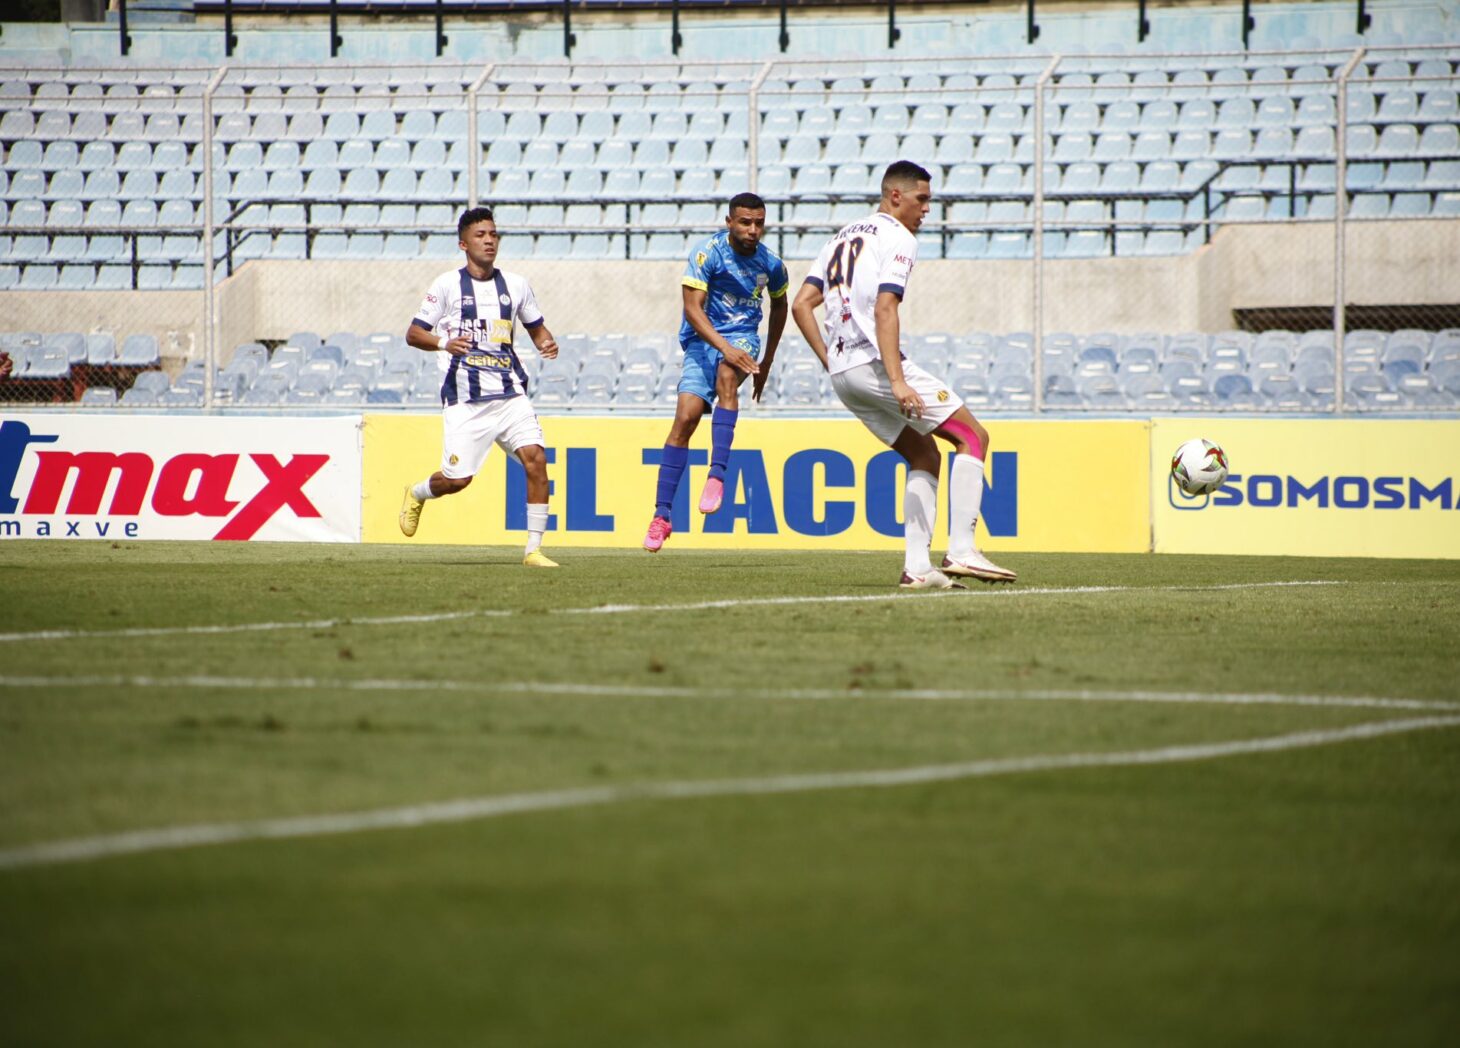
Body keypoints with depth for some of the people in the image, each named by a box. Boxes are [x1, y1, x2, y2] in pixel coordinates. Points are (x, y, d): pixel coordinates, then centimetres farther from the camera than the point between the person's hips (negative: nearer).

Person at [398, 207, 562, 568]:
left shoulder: (515, 285, 10)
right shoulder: (448, 284, 0)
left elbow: (536, 326, 22)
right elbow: (413, 334, 1)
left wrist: (546, 343, -1)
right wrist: (444, 343, -19)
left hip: (509, 394, 3)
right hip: (464, 398, -3)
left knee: (536, 459, -16)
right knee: (458, 478, -4)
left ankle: (534, 549, -8)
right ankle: (417, 495, 33)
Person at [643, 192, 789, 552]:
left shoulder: (771, 265, 0)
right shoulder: (708, 253, -13)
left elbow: (779, 305, 20)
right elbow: (692, 308, -20)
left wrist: (767, 362, 23)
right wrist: (725, 347, -34)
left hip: (742, 337, 1)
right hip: (702, 339, -1)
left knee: (726, 374, -35)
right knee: (686, 417, -15)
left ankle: (717, 475, -39)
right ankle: (661, 516, -8)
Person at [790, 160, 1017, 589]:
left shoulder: (842, 238, 22)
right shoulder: (897, 239, -4)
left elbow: (801, 305, 16)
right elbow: (884, 309, -18)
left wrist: (830, 361, 15)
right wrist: (897, 381, -24)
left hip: (842, 374, 9)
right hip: (875, 362, -9)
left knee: (924, 455, 17)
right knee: (972, 437, -2)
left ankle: (917, 566, 5)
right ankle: (961, 550, -14)